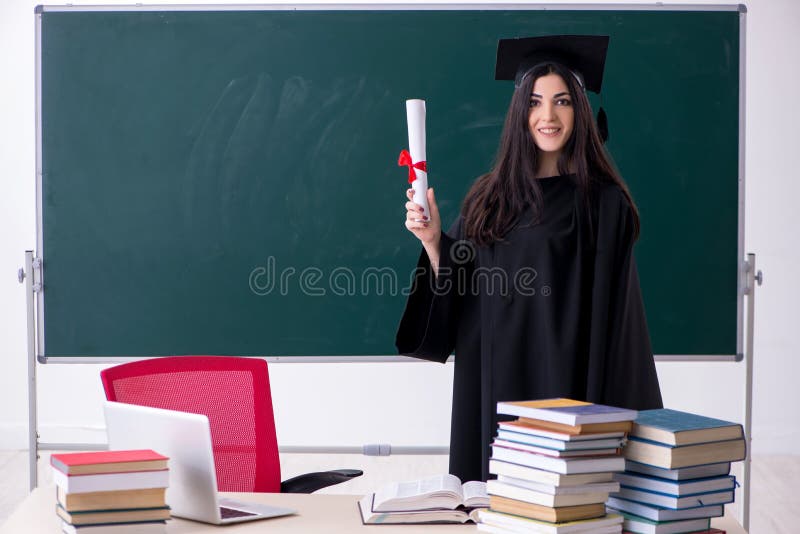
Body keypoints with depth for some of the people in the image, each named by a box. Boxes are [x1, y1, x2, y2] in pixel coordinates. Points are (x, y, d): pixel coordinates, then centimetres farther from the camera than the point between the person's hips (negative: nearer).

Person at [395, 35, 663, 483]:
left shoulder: (602, 202, -4)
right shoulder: (489, 198, 9)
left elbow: (612, 314, -6)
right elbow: (457, 297, 10)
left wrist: (601, 409, -11)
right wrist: (433, 241, -6)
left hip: (565, 380, -4)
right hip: (494, 388, 4)